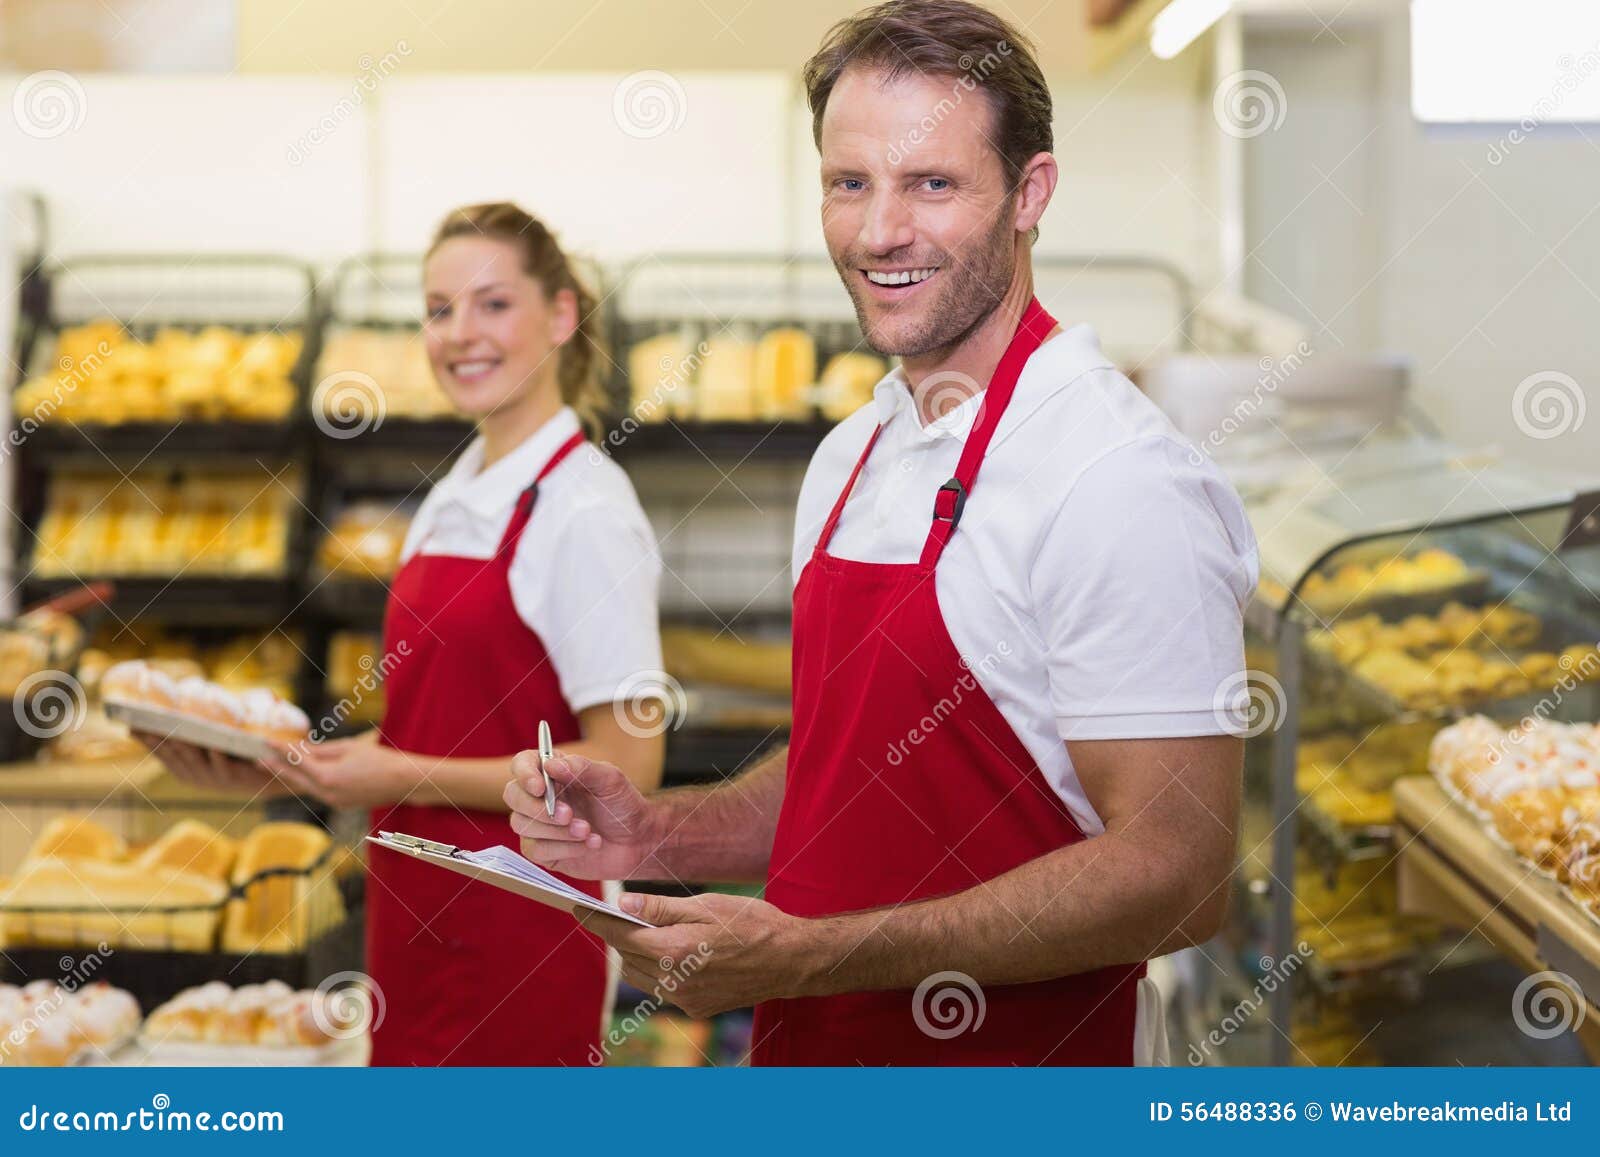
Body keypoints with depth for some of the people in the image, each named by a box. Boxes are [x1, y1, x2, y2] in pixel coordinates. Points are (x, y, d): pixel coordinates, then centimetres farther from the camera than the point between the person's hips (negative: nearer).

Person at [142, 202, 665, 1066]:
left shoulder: (585, 512, -15)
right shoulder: (456, 498, 11)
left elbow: (625, 768, -18)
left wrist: (402, 778, -17)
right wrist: (291, 770, 4)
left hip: (520, 930, -8)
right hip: (421, 916, 8)